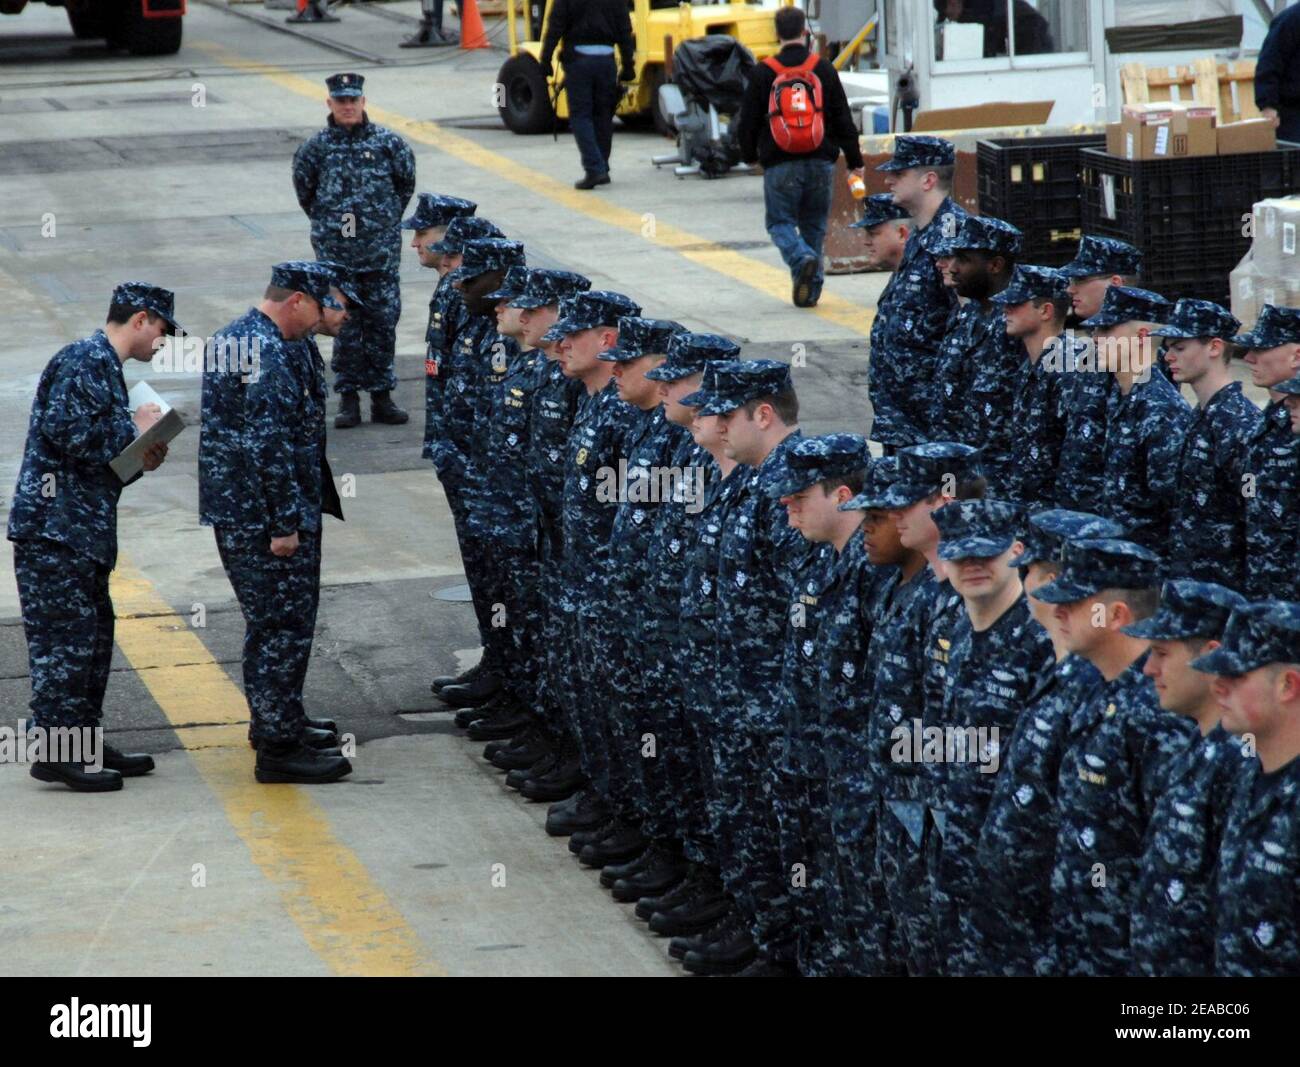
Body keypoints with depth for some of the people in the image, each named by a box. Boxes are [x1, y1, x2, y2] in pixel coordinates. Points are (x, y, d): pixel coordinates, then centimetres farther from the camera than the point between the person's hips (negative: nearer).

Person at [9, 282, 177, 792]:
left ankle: (85, 743, 21)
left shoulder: (104, 366, 19)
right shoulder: (84, 362, -13)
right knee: (64, 635, -7)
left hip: (84, 528, 11)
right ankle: (56, 751, -4)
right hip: (54, 525, -11)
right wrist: (133, 428, -11)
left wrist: (141, 458, 7)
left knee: (94, 632, 14)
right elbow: (68, 434, -23)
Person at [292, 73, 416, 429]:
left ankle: (382, 396, 11)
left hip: (381, 252, 0)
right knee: (344, 325, 3)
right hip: (336, 253, 0)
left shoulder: (387, 143, -1)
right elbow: (305, 193, 13)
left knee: (383, 322, 3)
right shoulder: (316, 147, -1)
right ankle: (348, 398, 9)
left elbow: (406, 183, 12)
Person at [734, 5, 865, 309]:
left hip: (780, 165, -2)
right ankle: (810, 288, 11)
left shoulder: (763, 73, -3)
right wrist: (854, 161, 11)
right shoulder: (823, 69, 2)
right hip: (820, 163, 2)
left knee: (781, 222, 5)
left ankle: (802, 258, -24)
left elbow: (748, 121, 4)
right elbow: (843, 119, 4)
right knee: (814, 224, 13)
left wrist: (749, 155, 23)